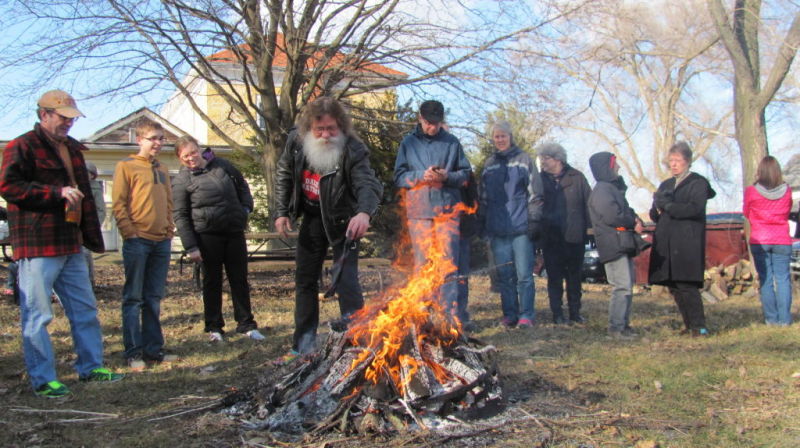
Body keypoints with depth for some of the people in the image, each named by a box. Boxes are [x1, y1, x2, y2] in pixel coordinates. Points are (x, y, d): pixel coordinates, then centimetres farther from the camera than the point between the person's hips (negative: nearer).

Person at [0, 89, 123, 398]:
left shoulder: (72, 149, 18)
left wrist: (93, 238, 20)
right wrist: (57, 192, -21)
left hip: (70, 245, 8)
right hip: (37, 246, -8)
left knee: (85, 309, 13)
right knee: (37, 315, -1)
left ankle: (91, 366, 25)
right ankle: (42, 379, 7)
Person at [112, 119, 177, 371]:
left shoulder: (162, 170, 18)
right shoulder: (126, 166, -1)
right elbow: (118, 203, -6)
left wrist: (169, 230, 10)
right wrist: (130, 233, -12)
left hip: (161, 242, 6)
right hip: (138, 242, -6)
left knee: (154, 298, 10)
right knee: (133, 298, -1)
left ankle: (153, 349, 16)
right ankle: (133, 353, 2)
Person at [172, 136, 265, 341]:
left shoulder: (221, 165, 6)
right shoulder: (181, 181, -4)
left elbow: (242, 186, 20)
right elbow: (180, 216, -5)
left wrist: (246, 208, 3)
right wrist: (191, 247, -11)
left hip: (235, 232, 3)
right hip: (207, 235, -3)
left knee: (240, 279, 8)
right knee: (212, 281, 6)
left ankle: (246, 324, 16)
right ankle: (214, 327, 18)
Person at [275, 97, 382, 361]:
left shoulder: (353, 149, -26)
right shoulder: (296, 141, -12)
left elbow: (368, 183, -42)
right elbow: (285, 176, 5)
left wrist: (365, 211, -62)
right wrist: (282, 212, 0)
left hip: (342, 220, -5)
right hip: (312, 218, 5)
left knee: (346, 280, -12)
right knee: (305, 280, 11)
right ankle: (303, 345, 24)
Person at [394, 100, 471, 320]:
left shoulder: (452, 142, 10)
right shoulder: (408, 143, 10)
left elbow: (465, 174, 11)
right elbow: (399, 177, 6)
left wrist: (448, 176, -9)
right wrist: (421, 176, -11)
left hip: (448, 209, 0)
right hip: (419, 211, 1)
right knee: (423, 265, 4)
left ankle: (451, 314, -1)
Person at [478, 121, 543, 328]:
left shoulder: (523, 160, 3)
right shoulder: (489, 164, 15)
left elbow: (535, 194, -1)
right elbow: (484, 197, 19)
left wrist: (534, 221, -8)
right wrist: (483, 224, 13)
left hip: (521, 227, -4)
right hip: (497, 229, 4)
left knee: (524, 274, -1)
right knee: (504, 275, 6)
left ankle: (526, 315, 6)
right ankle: (509, 314, 14)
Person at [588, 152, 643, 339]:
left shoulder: (613, 188, 22)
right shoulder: (602, 190, -11)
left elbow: (626, 211, 24)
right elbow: (612, 216, -20)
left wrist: (635, 220, 1)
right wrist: (633, 224, -6)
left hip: (623, 246, 11)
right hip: (613, 245, -10)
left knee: (627, 285, 13)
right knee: (622, 286, -12)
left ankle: (623, 324, 20)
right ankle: (615, 327, -8)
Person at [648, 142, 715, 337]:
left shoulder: (698, 183, 2)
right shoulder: (666, 185, 22)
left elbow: (694, 208, -14)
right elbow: (654, 214, 18)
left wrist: (667, 206, -7)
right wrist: (658, 208, -5)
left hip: (688, 243, -6)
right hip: (667, 244, 6)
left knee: (687, 285, -13)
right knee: (674, 288, 5)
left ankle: (699, 326, -6)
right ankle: (690, 324, 13)